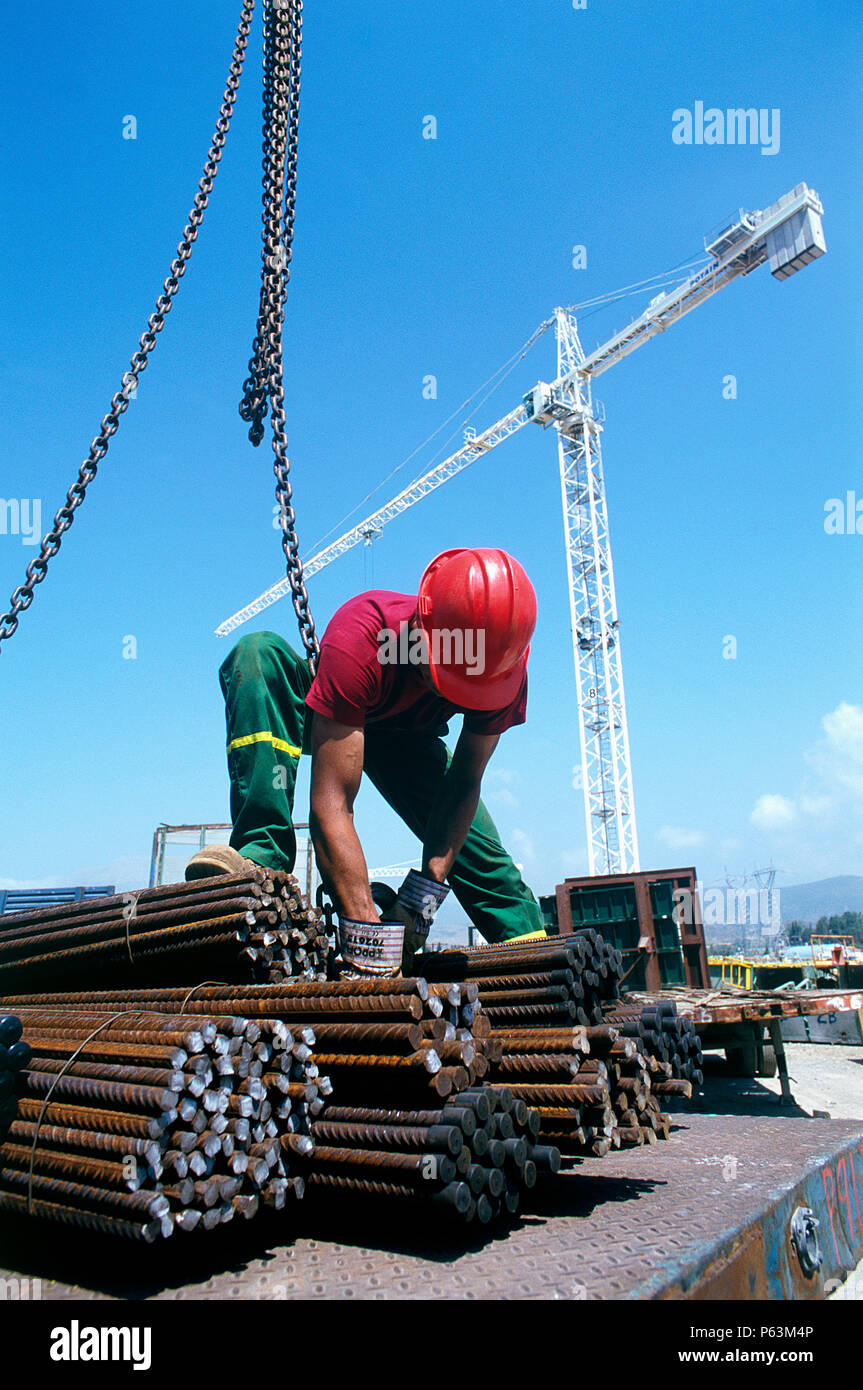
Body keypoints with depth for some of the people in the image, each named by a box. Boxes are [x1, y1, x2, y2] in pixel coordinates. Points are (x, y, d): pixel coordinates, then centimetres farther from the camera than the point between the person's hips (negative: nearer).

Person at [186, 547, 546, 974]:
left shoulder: (503, 669, -30)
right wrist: (366, 933, -52)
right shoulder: (359, 638, -44)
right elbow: (331, 806, -47)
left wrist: (425, 892, -35)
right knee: (258, 651, -34)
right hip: (328, 723, -2)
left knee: (479, 848, -19)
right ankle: (264, 855, -39)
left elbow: (464, 785, -23)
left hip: (407, 739, 3)